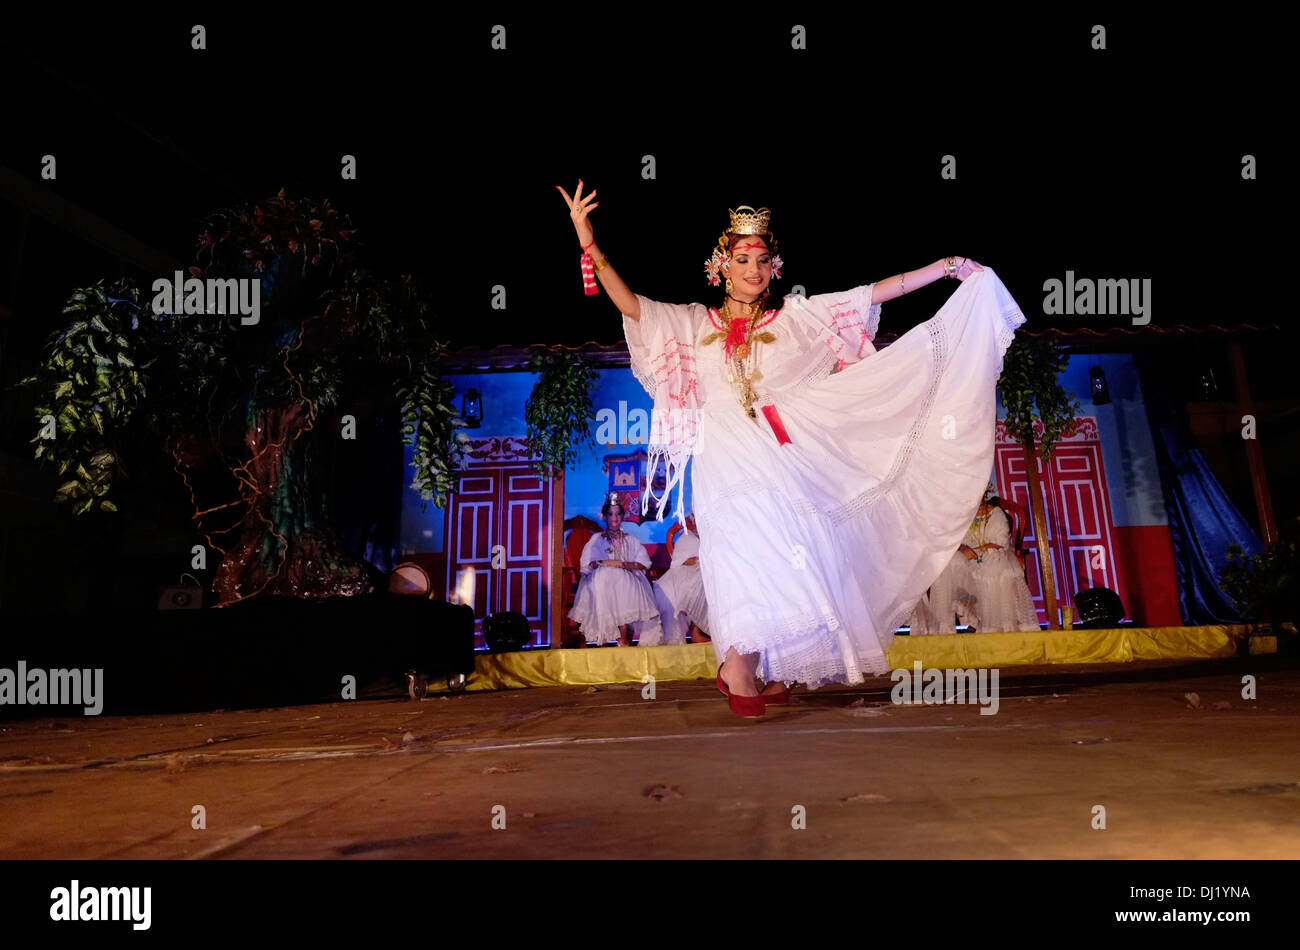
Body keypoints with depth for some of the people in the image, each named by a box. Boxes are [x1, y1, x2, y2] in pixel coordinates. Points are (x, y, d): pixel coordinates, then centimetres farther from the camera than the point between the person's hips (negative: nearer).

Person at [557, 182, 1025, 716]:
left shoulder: (798, 316, 11)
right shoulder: (693, 324, 10)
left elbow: (873, 293, 10)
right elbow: (627, 302, 4)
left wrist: (943, 267, 8)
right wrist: (587, 239, -3)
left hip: (782, 457, 1)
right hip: (725, 461, -1)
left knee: (787, 559, -3)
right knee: (740, 555, -11)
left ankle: (773, 670, 13)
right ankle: (738, 672, -1)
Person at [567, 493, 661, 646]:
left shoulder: (631, 540, 20)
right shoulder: (597, 539, 16)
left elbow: (643, 563, 7)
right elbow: (588, 563, 2)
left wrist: (624, 564, -8)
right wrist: (606, 563, -11)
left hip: (628, 578, 1)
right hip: (603, 580, -1)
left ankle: (624, 638, -27)